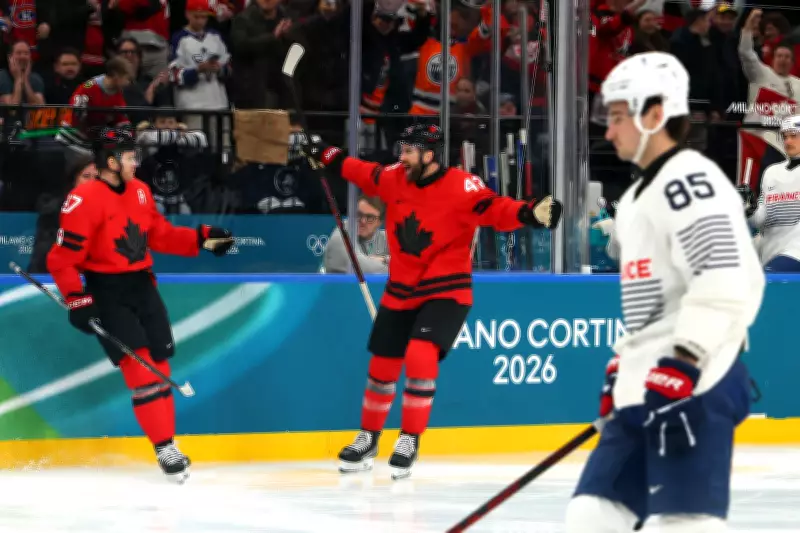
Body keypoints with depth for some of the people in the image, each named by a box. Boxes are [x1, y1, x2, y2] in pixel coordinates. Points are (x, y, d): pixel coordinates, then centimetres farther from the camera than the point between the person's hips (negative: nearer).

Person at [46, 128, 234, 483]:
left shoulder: (139, 191, 6)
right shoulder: (84, 200, -18)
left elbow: (160, 235, 15)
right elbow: (63, 259, -17)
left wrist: (201, 239, 6)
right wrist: (77, 300, -24)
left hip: (142, 286, 7)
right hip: (106, 293, -7)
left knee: (159, 364, 7)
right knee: (139, 365, -13)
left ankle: (169, 446, 17)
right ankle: (163, 448, -9)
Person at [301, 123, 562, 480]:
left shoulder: (460, 186, -18)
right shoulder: (395, 179, -1)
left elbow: (496, 210, -28)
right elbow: (364, 173, 17)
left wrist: (529, 213, -46)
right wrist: (326, 156, 23)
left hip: (445, 292, -6)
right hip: (401, 292, 6)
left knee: (420, 357, -24)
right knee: (383, 367, 12)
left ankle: (410, 442, -8)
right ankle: (368, 439, 34)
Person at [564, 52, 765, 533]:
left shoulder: (689, 179, -10)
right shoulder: (639, 196, 23)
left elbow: (727, 277, -22)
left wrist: (684, 360, -27)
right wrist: (623, 366, 31)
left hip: (695, 385, -10)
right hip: (645, 387, 10)